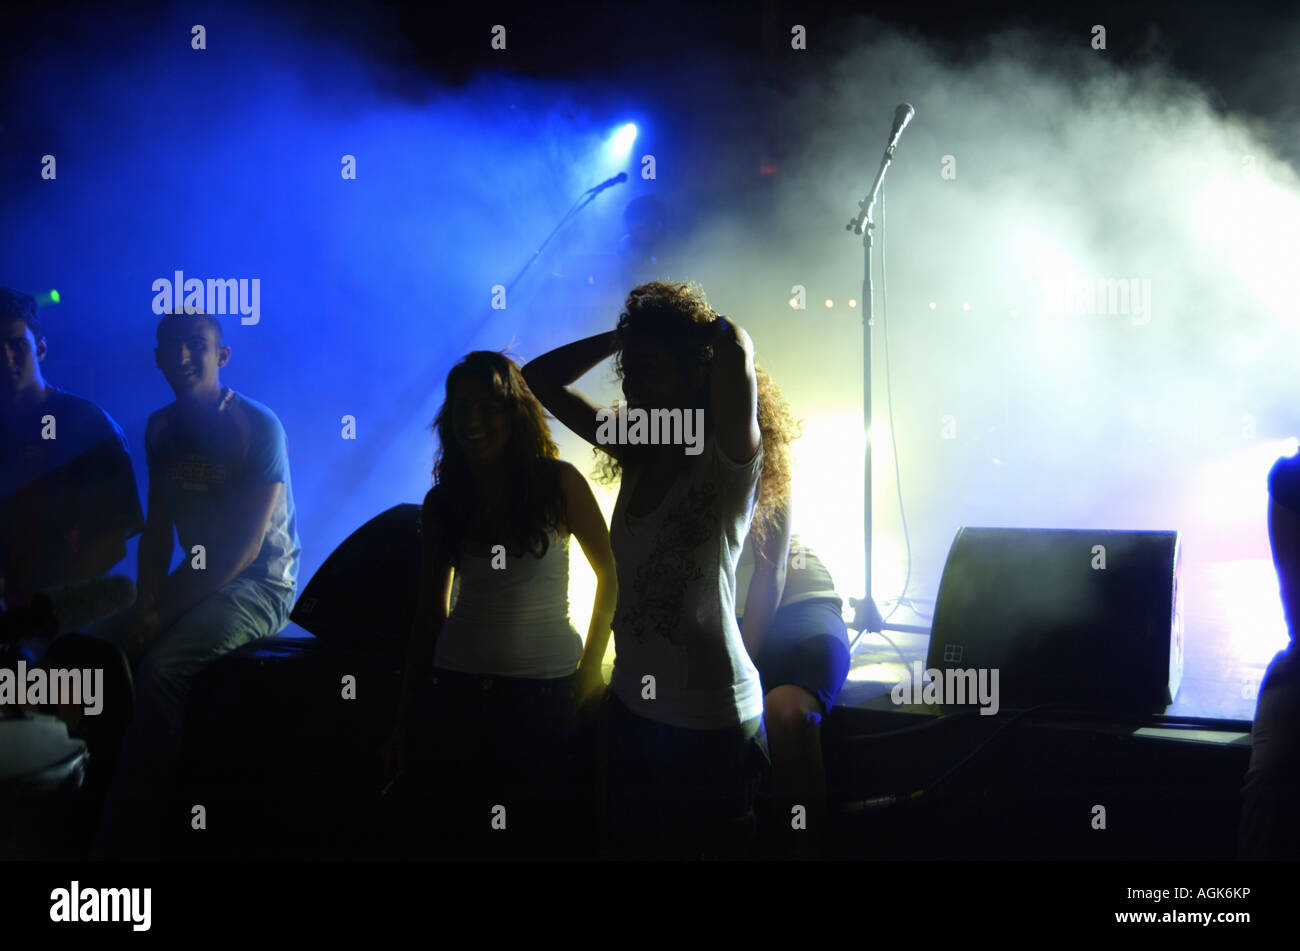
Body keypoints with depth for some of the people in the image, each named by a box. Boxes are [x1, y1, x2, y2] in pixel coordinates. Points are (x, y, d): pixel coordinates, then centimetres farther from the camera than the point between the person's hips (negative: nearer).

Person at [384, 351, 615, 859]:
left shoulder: (559, 483, -4)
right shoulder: (441, 503, 5)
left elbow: (609, 575, 5)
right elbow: (430, 613, 9)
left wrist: (591, 669, 0)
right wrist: (404, 723, 8)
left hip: (549, 690, -2)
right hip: (459, 692, 2)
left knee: (547, 836, 1)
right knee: (454, 834, 4)